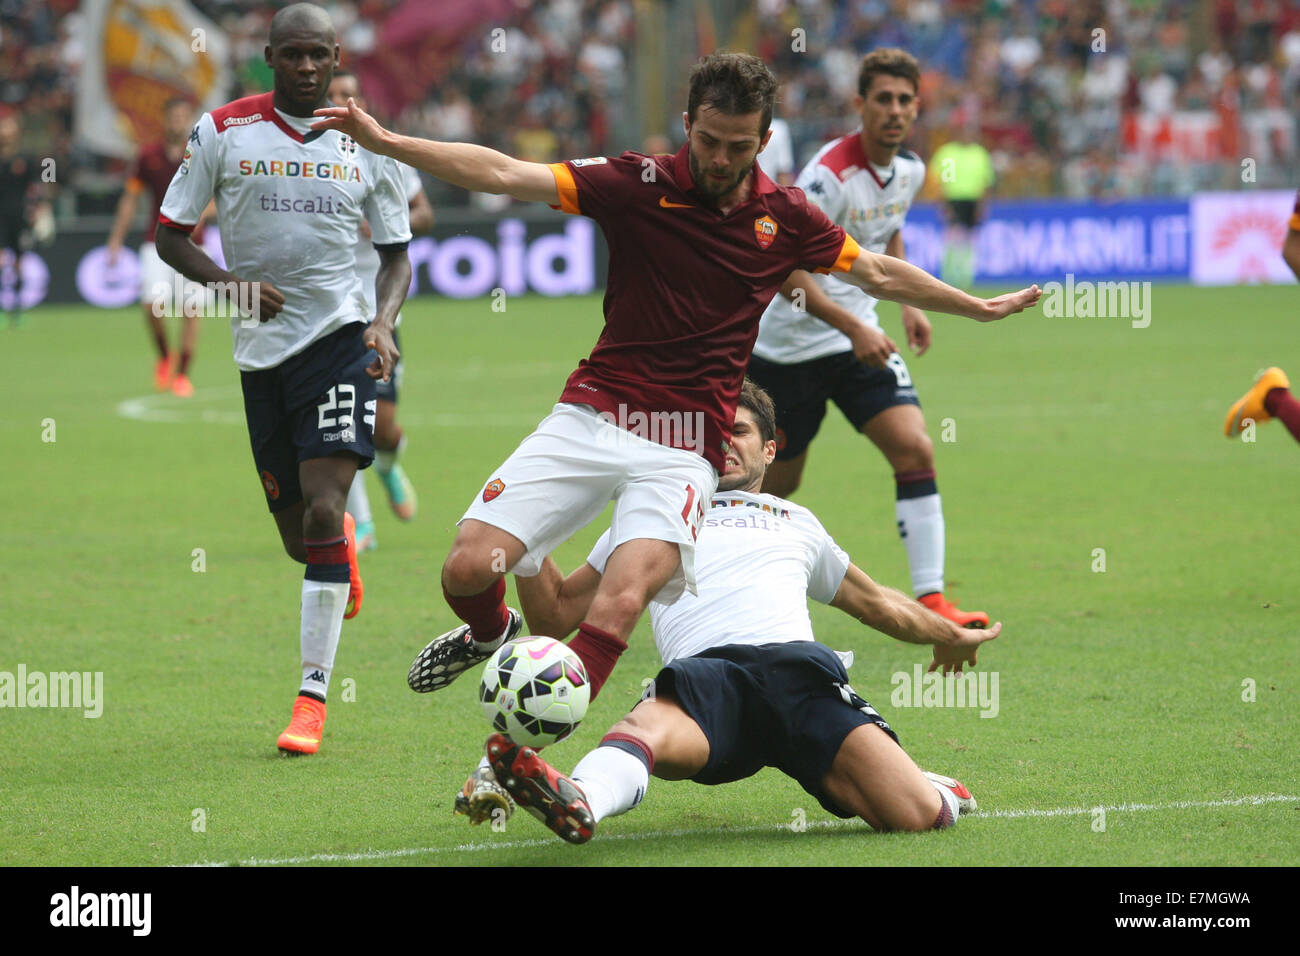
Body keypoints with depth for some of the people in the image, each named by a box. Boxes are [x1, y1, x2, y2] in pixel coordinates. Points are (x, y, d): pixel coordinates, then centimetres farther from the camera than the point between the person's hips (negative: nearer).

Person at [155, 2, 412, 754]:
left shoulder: (366, 143, 2)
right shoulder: (223, 131, -1)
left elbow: (397, 250, 11)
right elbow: (170, 235, 3)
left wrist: (384, 323, -9)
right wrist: (231, 283, -16)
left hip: (339, 337, -2)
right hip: (261, 349, 2)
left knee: (323, 512, -17)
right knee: (297, 534, 8)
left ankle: (314, 697, -11)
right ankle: (345, 548, 49)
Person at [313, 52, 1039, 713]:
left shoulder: (785, 217, 3)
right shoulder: (639, 185, -4)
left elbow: (878, 272, 21)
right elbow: (505, 175, -11)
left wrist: (981, 308, 29)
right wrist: (384, 141, -21)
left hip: (685, 452, 0)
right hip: (594, 416, 0)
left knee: (619, 608, -26)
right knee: (470, 567, -11)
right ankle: (490, 631, 26)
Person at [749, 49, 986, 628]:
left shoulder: (909, 170, 1)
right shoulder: (828, 176, -24)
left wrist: (908, 304, 13)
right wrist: (854, 328, -32)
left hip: (859, 337, 6)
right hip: (789, 345, -6)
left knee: (915, 451, -13)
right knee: (775, 483, 6)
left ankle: (930, 598, -15)